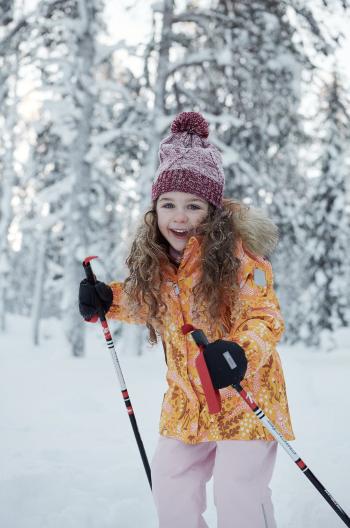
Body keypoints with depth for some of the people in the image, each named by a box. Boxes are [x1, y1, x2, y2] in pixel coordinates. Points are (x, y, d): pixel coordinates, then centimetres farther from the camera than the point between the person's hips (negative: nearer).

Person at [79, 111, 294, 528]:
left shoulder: (236, 253, -19)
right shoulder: (155, 259, 0)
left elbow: (264, 317, -19)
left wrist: (240, 355, -38)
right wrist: (107, 299, 3)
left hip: (245, 394, -6)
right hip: (186, 399, 6)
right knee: (169, 481, 11)